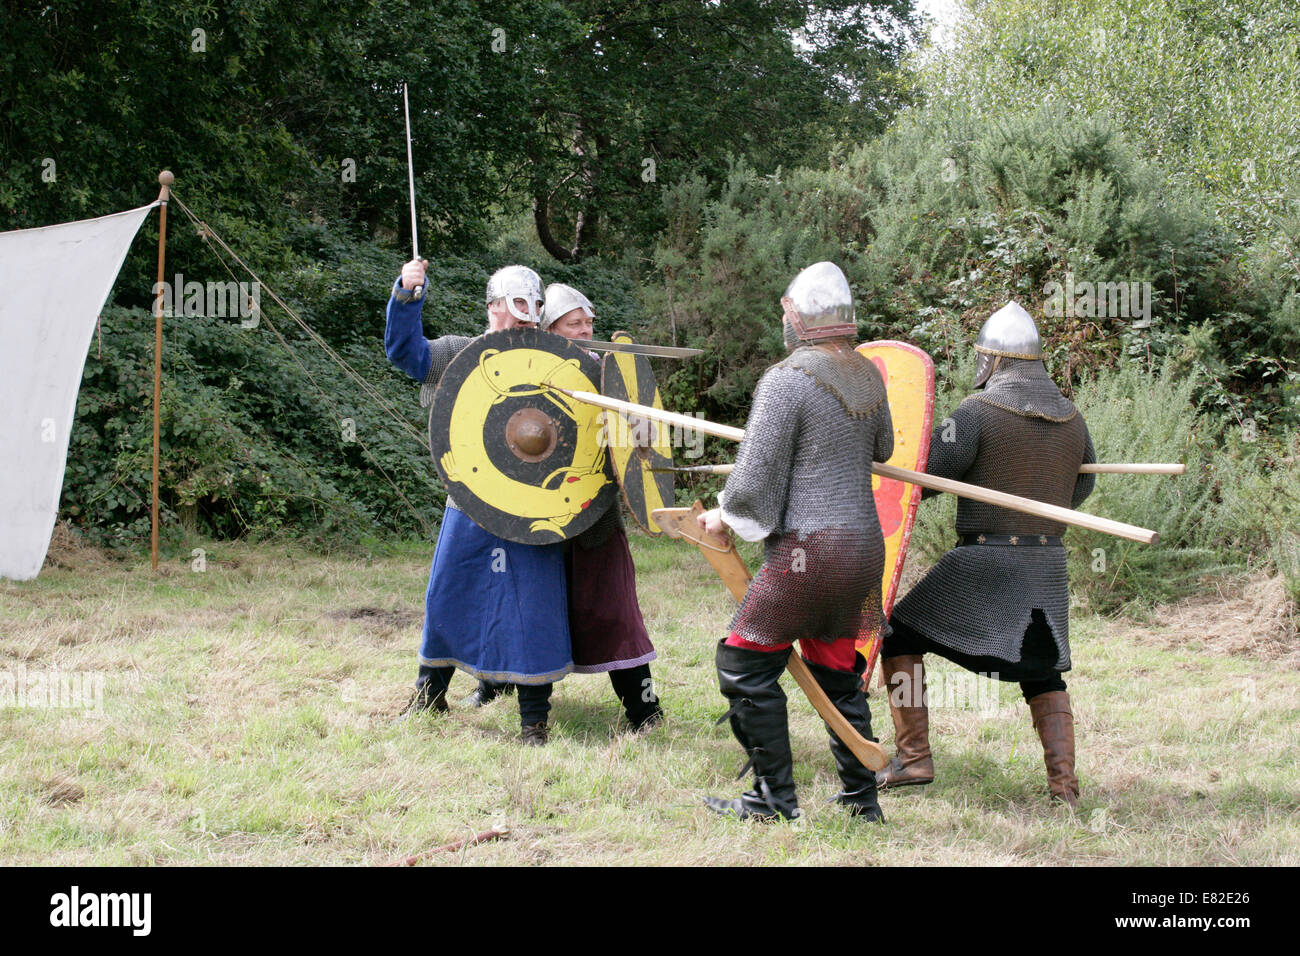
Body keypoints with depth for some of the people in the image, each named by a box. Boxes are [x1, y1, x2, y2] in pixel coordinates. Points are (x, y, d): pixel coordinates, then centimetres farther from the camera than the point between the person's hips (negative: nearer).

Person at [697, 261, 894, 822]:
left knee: (746, 665, 2)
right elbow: (882, 450, 27)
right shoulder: (867, 376, 10)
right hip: (864, 545, 8)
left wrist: (724, 516, 2)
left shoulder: (787, 380, -13)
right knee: (836, 671, 16)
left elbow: (754, 477, -15)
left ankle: (773, 799, 3)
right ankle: (861, 800, 18)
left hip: (808, 550, -8)